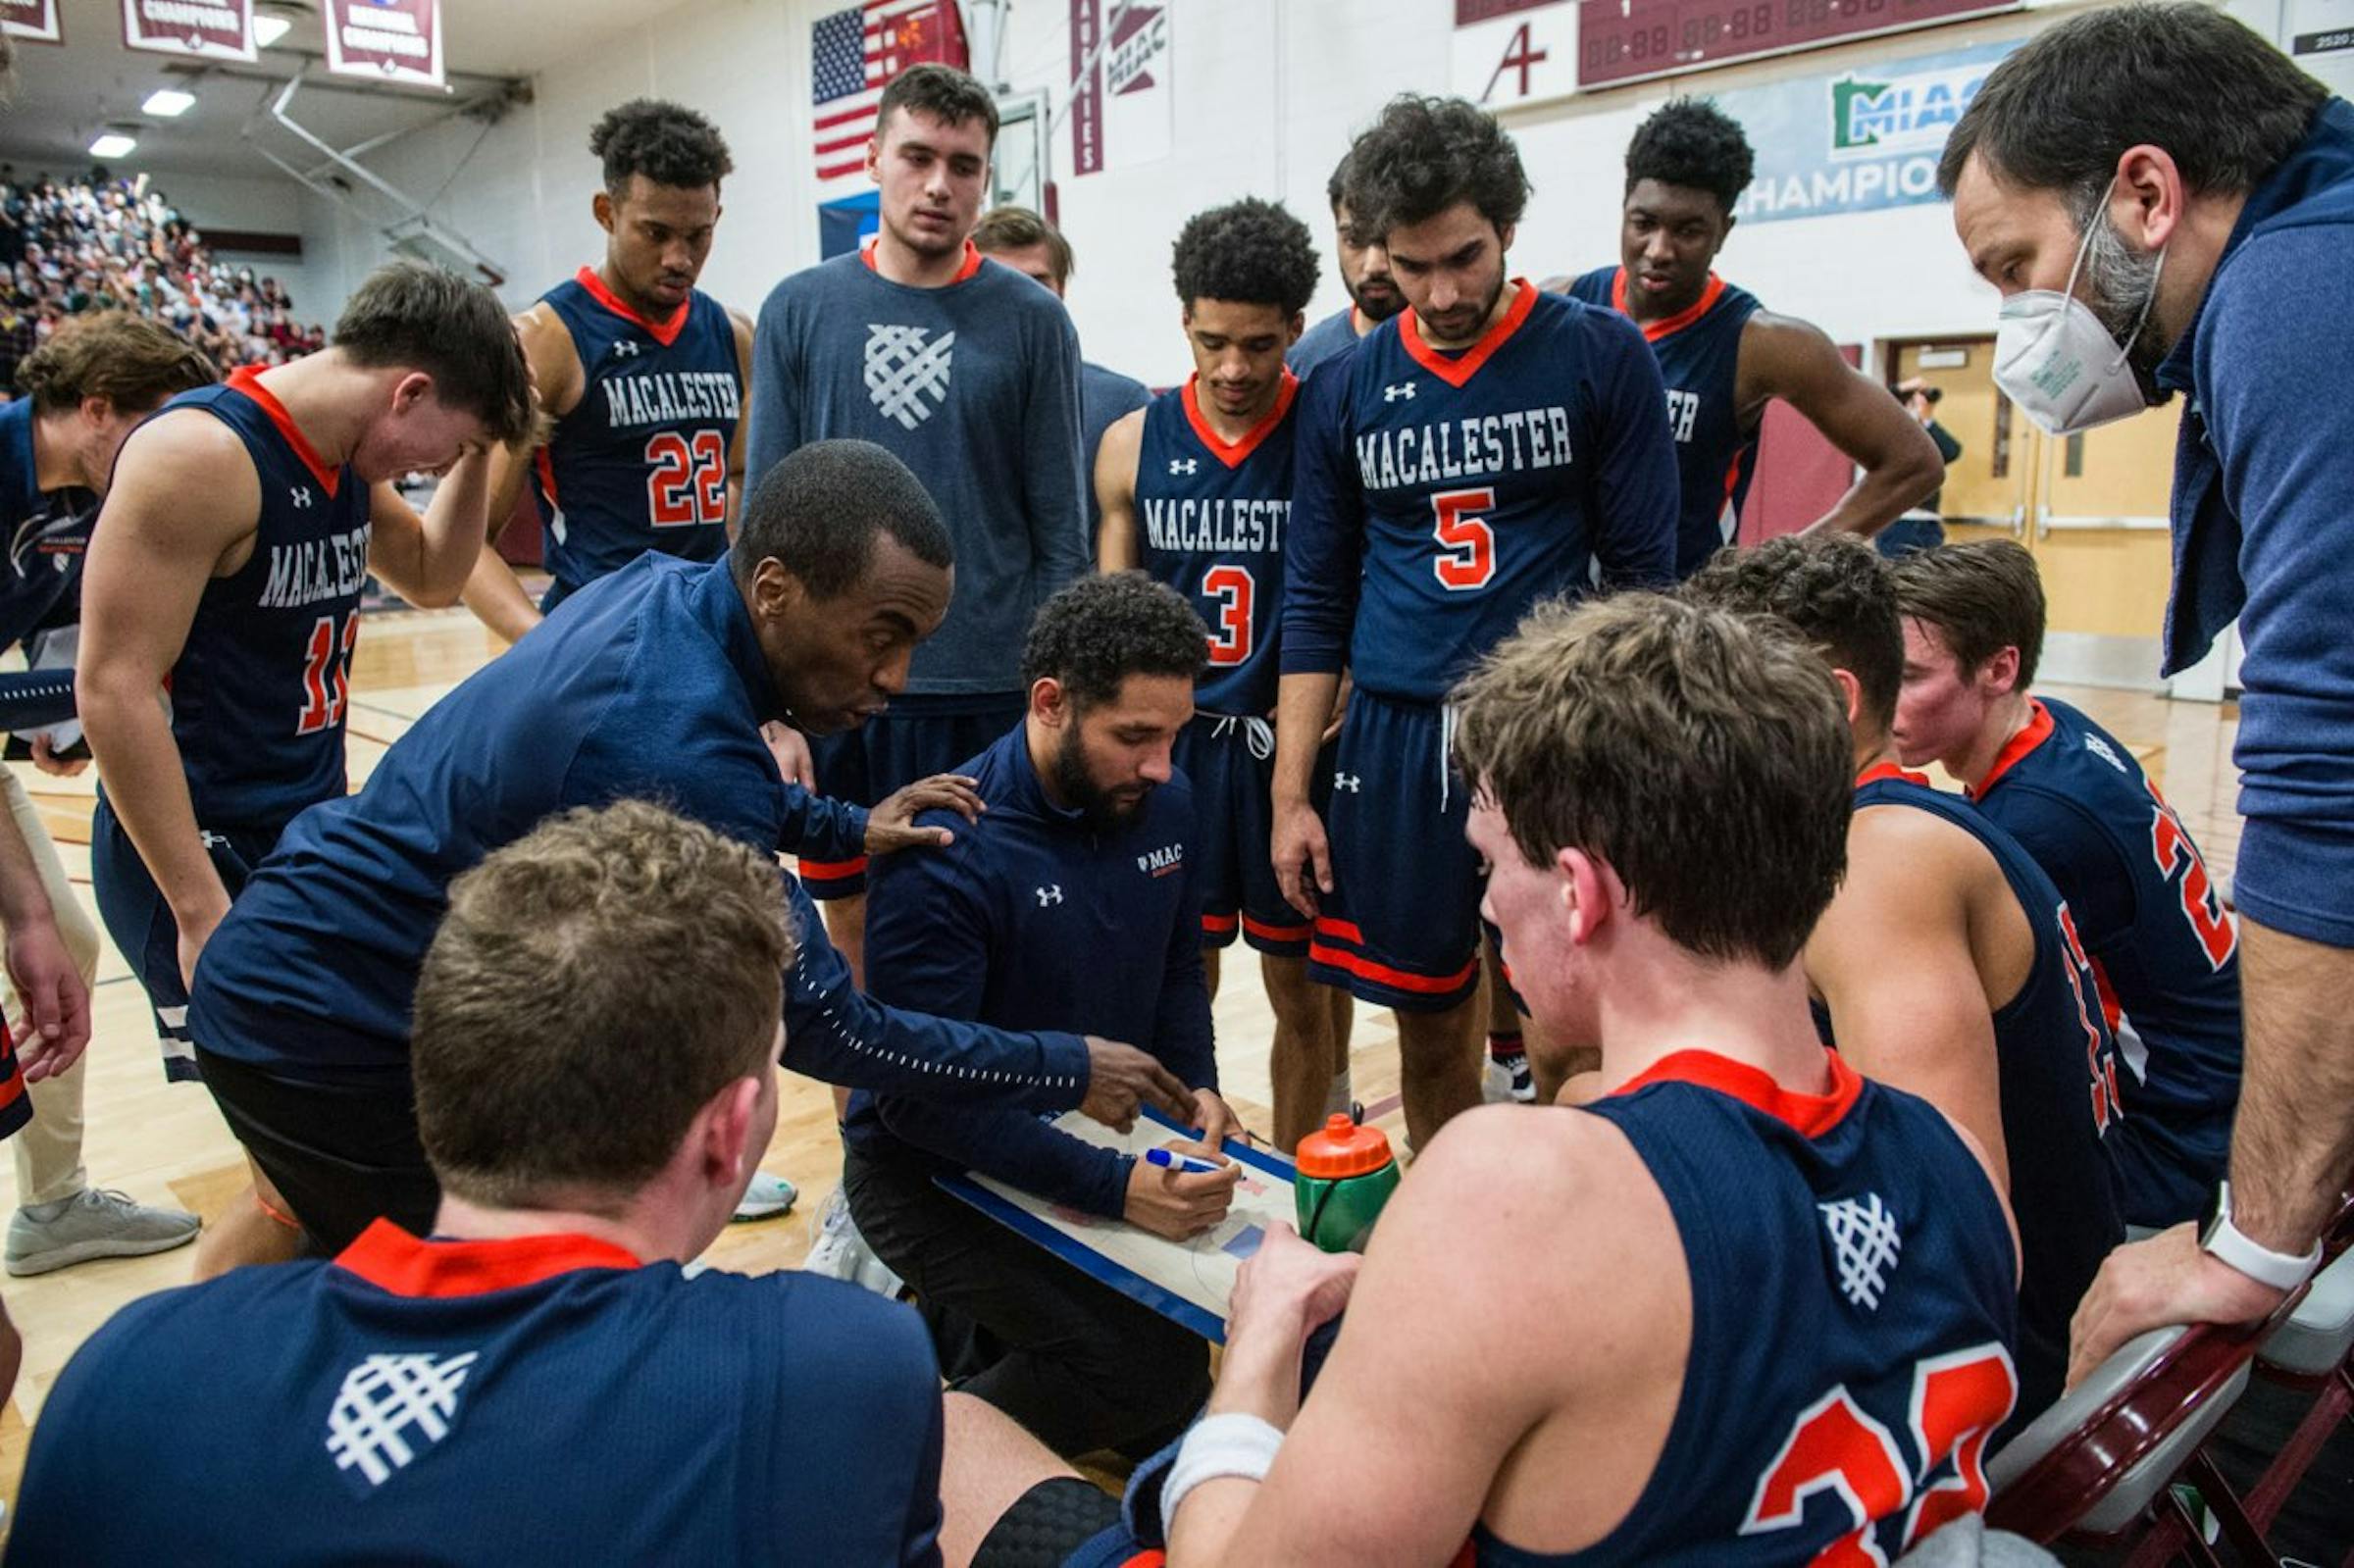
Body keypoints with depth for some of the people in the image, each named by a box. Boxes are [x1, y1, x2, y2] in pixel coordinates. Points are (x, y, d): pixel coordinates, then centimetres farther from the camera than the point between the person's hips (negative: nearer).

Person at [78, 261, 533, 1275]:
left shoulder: (347, 461, 5)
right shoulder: (200, 455, -20)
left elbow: (432, 578, 22)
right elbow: (114, 690, -23)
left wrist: (473, 456, 5)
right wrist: (203, 914, -23)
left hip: (314, 841, 9)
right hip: (204, 863, -9)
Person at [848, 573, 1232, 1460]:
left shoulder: (1165, 804, -3)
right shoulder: (944, 848, -25)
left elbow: (1178, 971, 13)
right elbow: (918, 1095, -26)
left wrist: (1199, 1084, -6)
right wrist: (1115, 1187, -33)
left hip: (1095, 1129, 7)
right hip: (931, 1167, -7)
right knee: (1153, 1362, -22)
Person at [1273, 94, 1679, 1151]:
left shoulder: (1601, 359, 0)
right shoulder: (1344, 390, 7)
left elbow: (1641, 572, 0)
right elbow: (1314, 605, 9)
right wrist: (1291, 797, 4)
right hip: (1396, 741, 3)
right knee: (1430, 1026, 12)